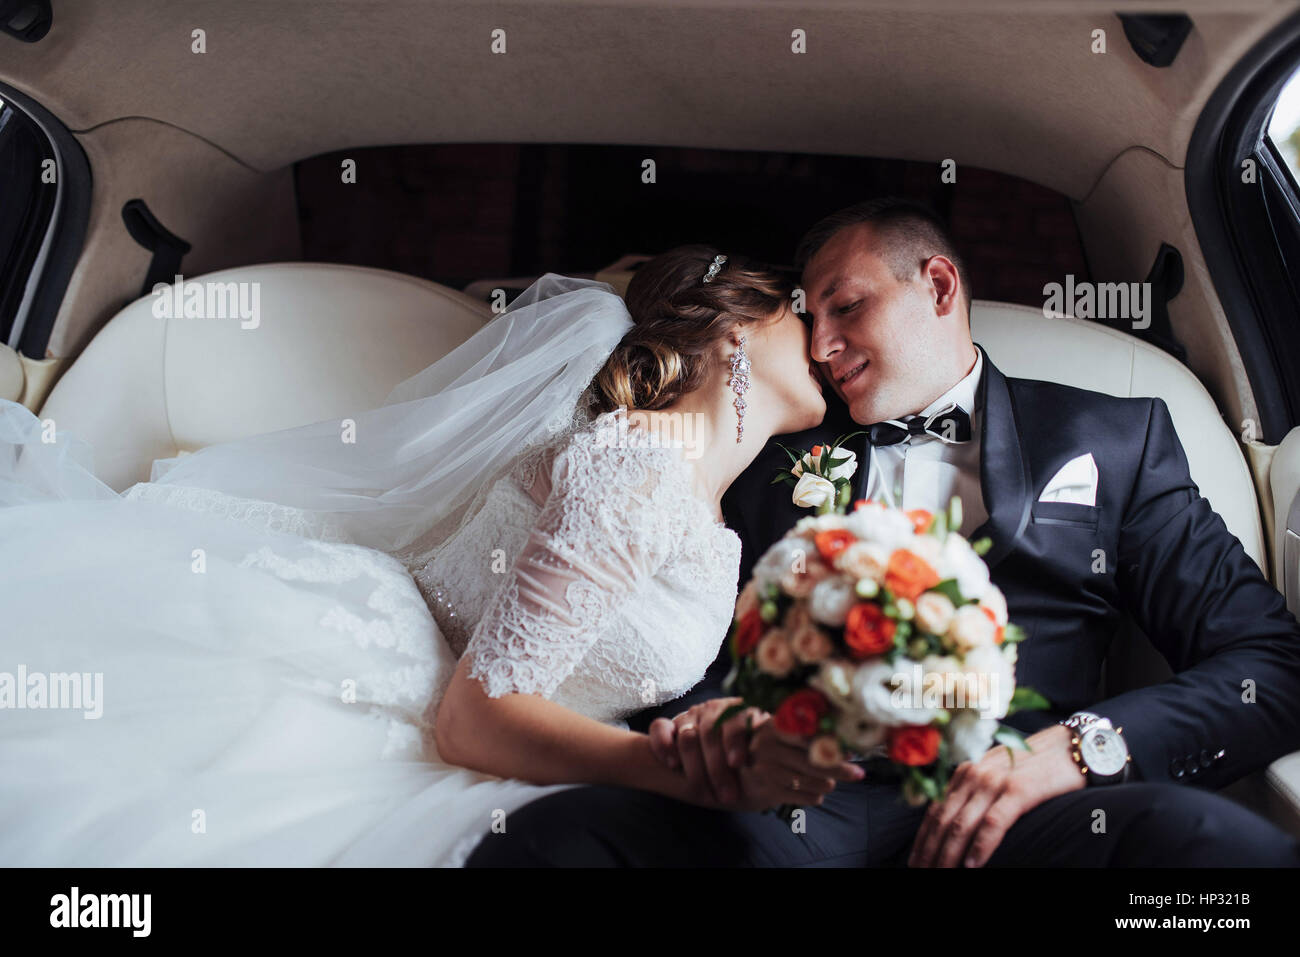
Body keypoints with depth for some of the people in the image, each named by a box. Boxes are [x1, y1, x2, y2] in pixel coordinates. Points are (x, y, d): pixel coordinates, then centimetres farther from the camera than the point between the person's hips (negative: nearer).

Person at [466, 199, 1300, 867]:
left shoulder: (1113, 439, 17)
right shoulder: (777, 456, 23)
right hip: (782, 808, 2)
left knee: (1223, 841, -35)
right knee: (549, 834, -28)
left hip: (993, 815, -1)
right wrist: (700, 716, -9)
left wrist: (1076, 747, -12)